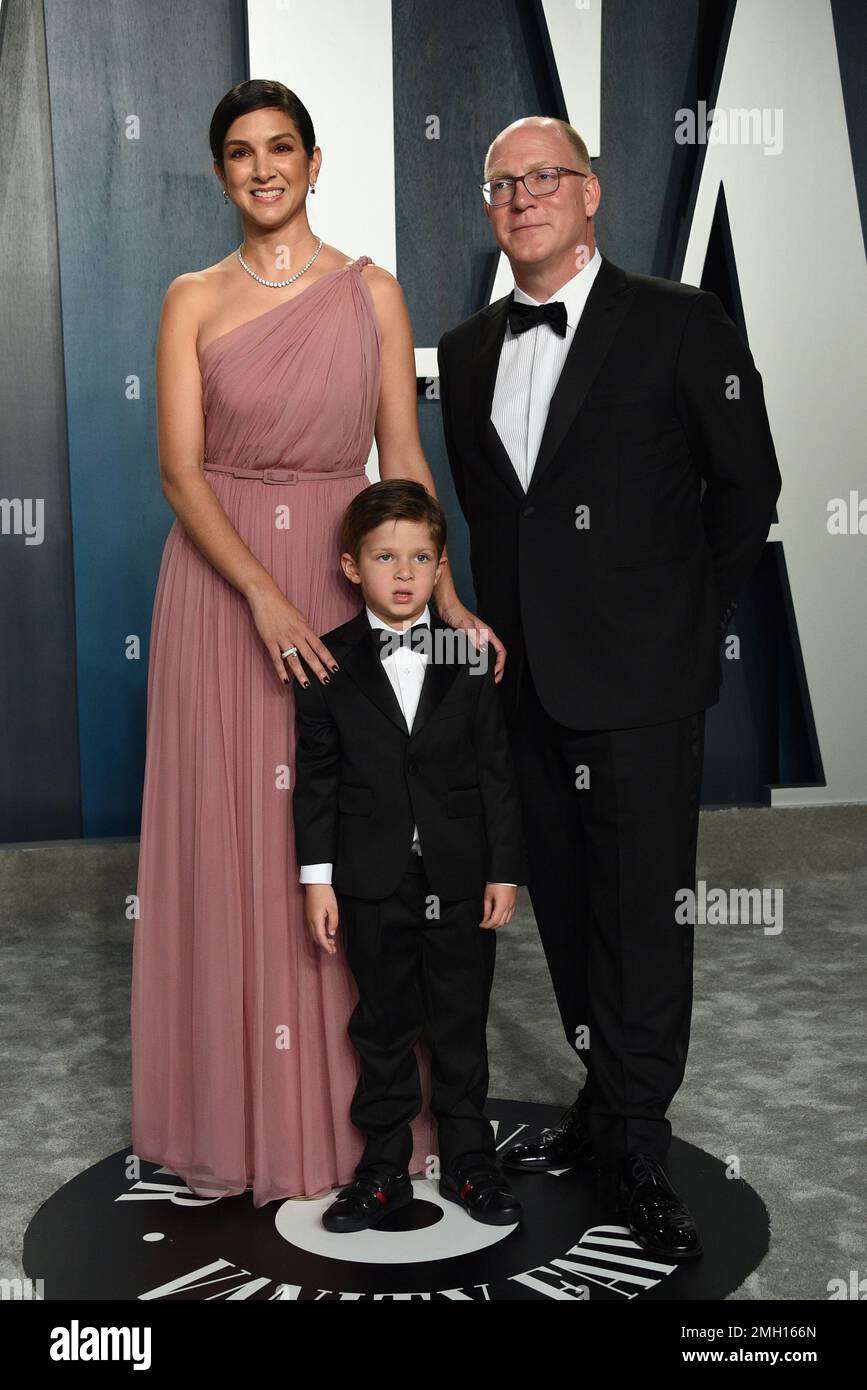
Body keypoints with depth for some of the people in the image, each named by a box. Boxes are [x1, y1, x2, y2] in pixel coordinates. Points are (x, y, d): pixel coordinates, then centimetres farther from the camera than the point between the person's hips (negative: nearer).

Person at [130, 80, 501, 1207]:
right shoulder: (193, 301, 3)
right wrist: (263, 596, -19)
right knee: (231, 836, 3)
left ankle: (351, 1101, 21)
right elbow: (179, 469, -5)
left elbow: (403, 457, 3)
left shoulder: (373, 292, 5)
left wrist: (446, 597, -8)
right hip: (222, 583, 0)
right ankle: (242, 1108, 19)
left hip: (346, 581, 1)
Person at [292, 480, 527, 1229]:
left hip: (460, 877, 0)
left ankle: (468, 1160, 27)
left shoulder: (471, 655, -1)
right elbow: (315, 777, -2)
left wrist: (504, 870, -2)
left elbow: (496, 769, 0)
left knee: (461, 1024, 12)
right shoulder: (329, 662, -3)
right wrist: (318, 878, -6)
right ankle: (385, 1164, 26)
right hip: (372, 880, 0)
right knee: (384, 1026, 12)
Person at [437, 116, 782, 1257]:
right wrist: (500, 630, 11)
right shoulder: (466, 351, 12)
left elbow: (748, 483, 2)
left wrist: (696, 624, 3)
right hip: (527, 679, 5)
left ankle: (636, 1149, 13)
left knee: (642, 910, -1)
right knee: (564, 903, 13)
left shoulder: (677, 323, -3)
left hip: (640, 675, -5)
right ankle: (604, 1103, 29)